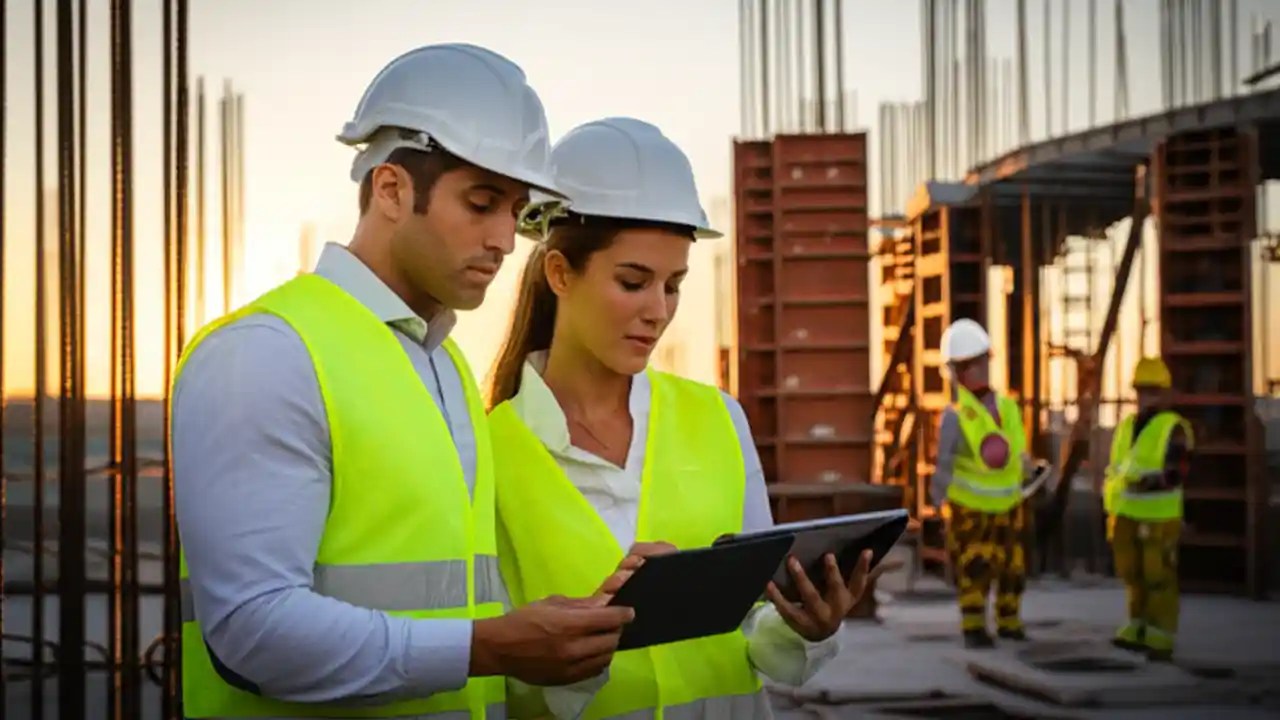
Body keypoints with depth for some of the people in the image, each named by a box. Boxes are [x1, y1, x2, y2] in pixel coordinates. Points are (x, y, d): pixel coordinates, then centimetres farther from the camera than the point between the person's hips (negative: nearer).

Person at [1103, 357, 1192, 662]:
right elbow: (1114, 469, 20)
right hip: (1126, 514, 6)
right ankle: (1137, 631, 21)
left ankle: (1160, 640, 4)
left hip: (1159, 516, -6)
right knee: (1133, 574, 10)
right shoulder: (1125, 426, 13)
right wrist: (1111, 510, 17)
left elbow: (1177, 473, -14)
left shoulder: (1174, 428, -8)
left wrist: (1149, 483, -29)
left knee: (1158, 577, -2)